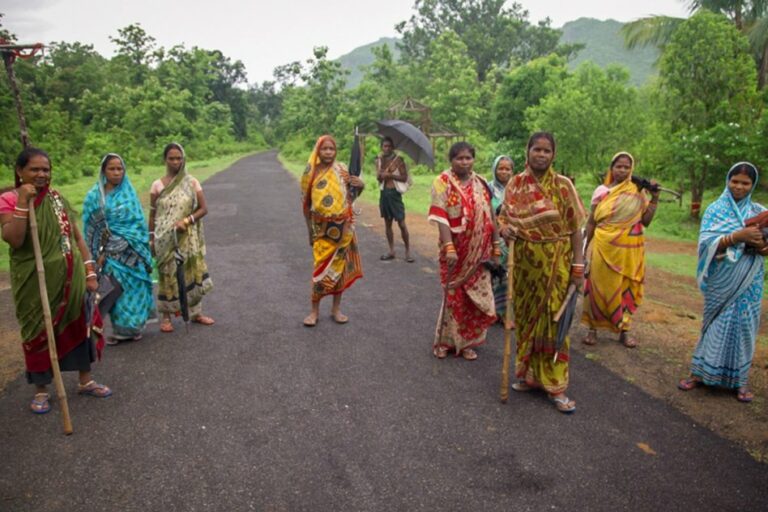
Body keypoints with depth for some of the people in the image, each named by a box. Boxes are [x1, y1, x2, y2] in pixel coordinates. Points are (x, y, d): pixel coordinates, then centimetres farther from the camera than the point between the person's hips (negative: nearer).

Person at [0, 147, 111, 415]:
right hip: (35, 282, -4)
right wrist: (22, 203, -25)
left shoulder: (58, 199, 6)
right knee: (39, 332, 7)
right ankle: (41, 390, 24)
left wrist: (90, 273, 3)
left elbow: (77, 237, 8)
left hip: (70, 278, 4)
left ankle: (86, 380, 28)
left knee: (79, 325, 11)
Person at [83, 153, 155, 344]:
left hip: (131, 251, 1)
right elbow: (90, 227, 1)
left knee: (134, 287, 3)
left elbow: (138, 221, 4)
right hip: (110, 252, -1)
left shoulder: (129, 191, 4)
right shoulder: (94, 195, 0)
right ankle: (120, 329, 15)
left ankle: (133, 326, 18)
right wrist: (99, 253, -4)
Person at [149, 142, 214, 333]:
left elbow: (203, 209, -2)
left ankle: (196, 312, 20)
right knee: (167, 275, 4)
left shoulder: (192, 183, 0)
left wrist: (186, 221, -16)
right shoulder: (158, 185, 1)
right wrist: (151, 238, 3)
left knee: (193, 272, 5)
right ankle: (166, 316, 15)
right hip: (165, 238, -1)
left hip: (188, 238, 1)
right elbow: (152, 214, 5)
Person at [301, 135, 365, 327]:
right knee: (322, 268, 0)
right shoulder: (311, 173, -2)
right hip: (322, 228, -1)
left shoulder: (342, 169, -3)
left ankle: (336, 308, 21)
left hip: (342, 227, 1)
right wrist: (310, 230, 4)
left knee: (340, 266, 8)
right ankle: (315, 310, 14)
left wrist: (360, 184, -19)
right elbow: (306, 203, 3)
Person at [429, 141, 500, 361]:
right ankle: (445, 340, 22)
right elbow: (441, 217, -16)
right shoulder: (443, 182, -7)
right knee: (453, 295, 4)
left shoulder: (481, 183, 6)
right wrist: (449, 248, -25)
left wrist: (496, 247, 7)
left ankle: (466, 341, 23)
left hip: (478, 252, 4)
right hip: (455, 250, -4)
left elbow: (490, 217, 9)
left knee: (477, 296, 7)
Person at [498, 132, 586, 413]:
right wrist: (504, 228, -12)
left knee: (553, 320, 1)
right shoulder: (515, 184, 2)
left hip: (556, 263, -3)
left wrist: (578, 265, -10)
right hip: (524, 262, 3)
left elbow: (575, 228, -5)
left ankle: (555, 384, 12)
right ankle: (530, 374, 28)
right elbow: (504, 216, 12)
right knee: (526, 317, 12)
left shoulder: (563, 185, -6)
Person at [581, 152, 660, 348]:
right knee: (600, 287, 3)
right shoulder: (601, 191, 1)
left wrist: (654, 197, -7)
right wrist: (586, 247, 2)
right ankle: (593, 329, 13)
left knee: (626, 288, 8)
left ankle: (623, 330, 19)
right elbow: (591, 221, 4)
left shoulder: (637, 192, 3)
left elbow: (645, 221, -2)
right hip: (604, 247, -1)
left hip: (629, 250, 2)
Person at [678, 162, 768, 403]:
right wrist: (739, 236, -24)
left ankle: (739, 378, 17)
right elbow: (707, 244, -13)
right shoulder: (715, 210, -1)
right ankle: (701, 372, 14)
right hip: (722, 280, -2)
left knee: (744, 325, 5)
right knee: (717, 324, 2)